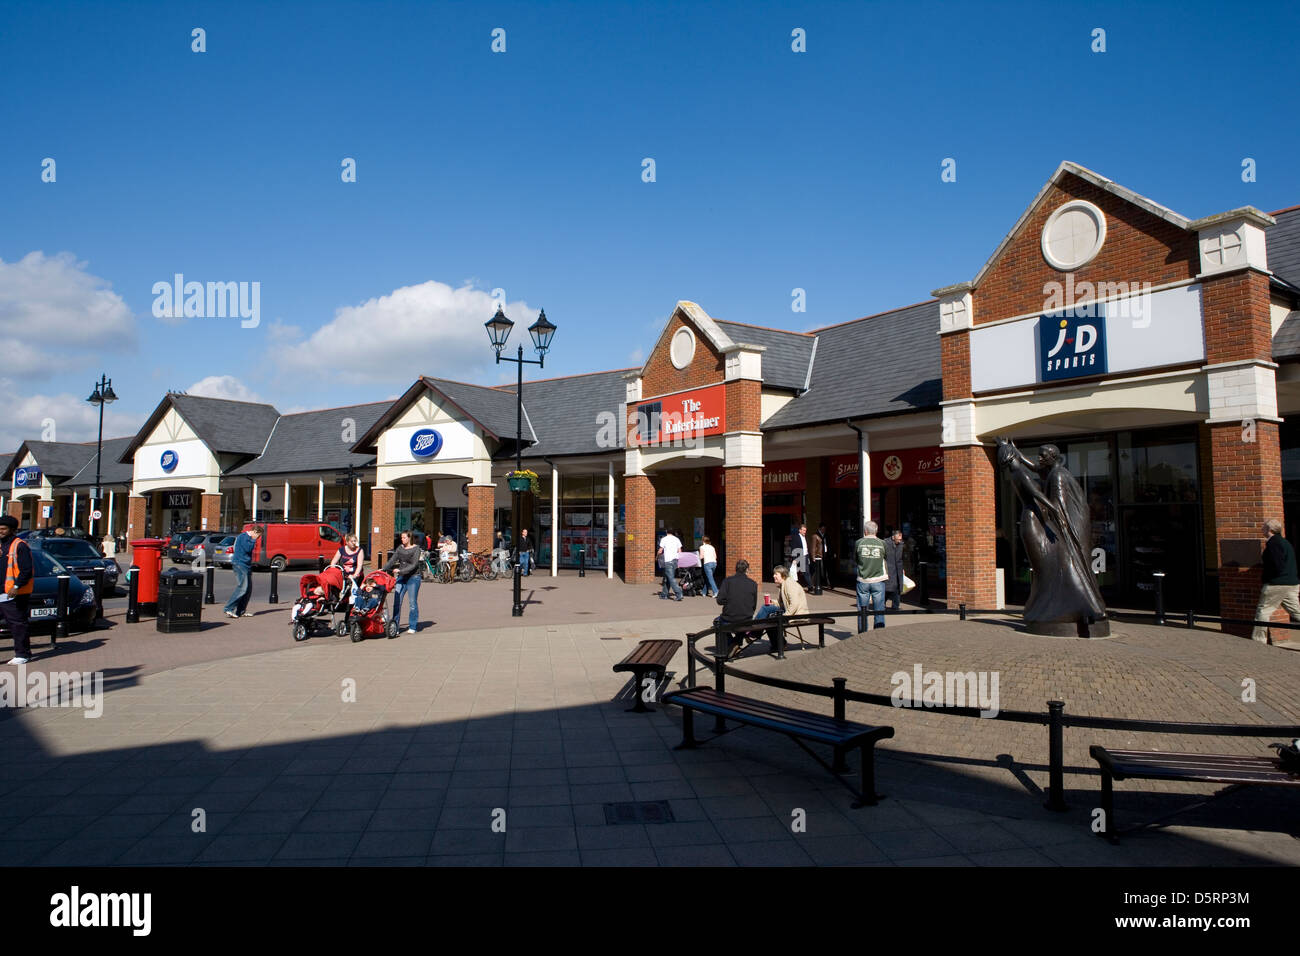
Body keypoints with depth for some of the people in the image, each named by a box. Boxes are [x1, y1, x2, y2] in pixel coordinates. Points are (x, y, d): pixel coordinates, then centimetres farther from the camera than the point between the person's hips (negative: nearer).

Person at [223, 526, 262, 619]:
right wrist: (253, 541, -11)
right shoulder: (244, 536, -10)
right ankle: (229, 609, -14)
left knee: (248, 589, 8)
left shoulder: (247, 537, 21)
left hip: (246, 565, 10)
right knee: (242, 588, -15)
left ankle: (241, 611, 11)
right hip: (240, 564, -10)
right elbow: (248, 548, -21)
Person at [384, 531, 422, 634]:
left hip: (413, 577, -4)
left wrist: (401, 571, -22)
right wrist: (384, 569, -9)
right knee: (397, 602, -4)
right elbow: (392, 560, 6)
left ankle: (413, 627, 8)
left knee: (413, 603, 0)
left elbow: (414, 564, -13)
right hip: (401, 577, 4)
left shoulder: (416, 548, -5)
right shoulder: (400, 548, 11)